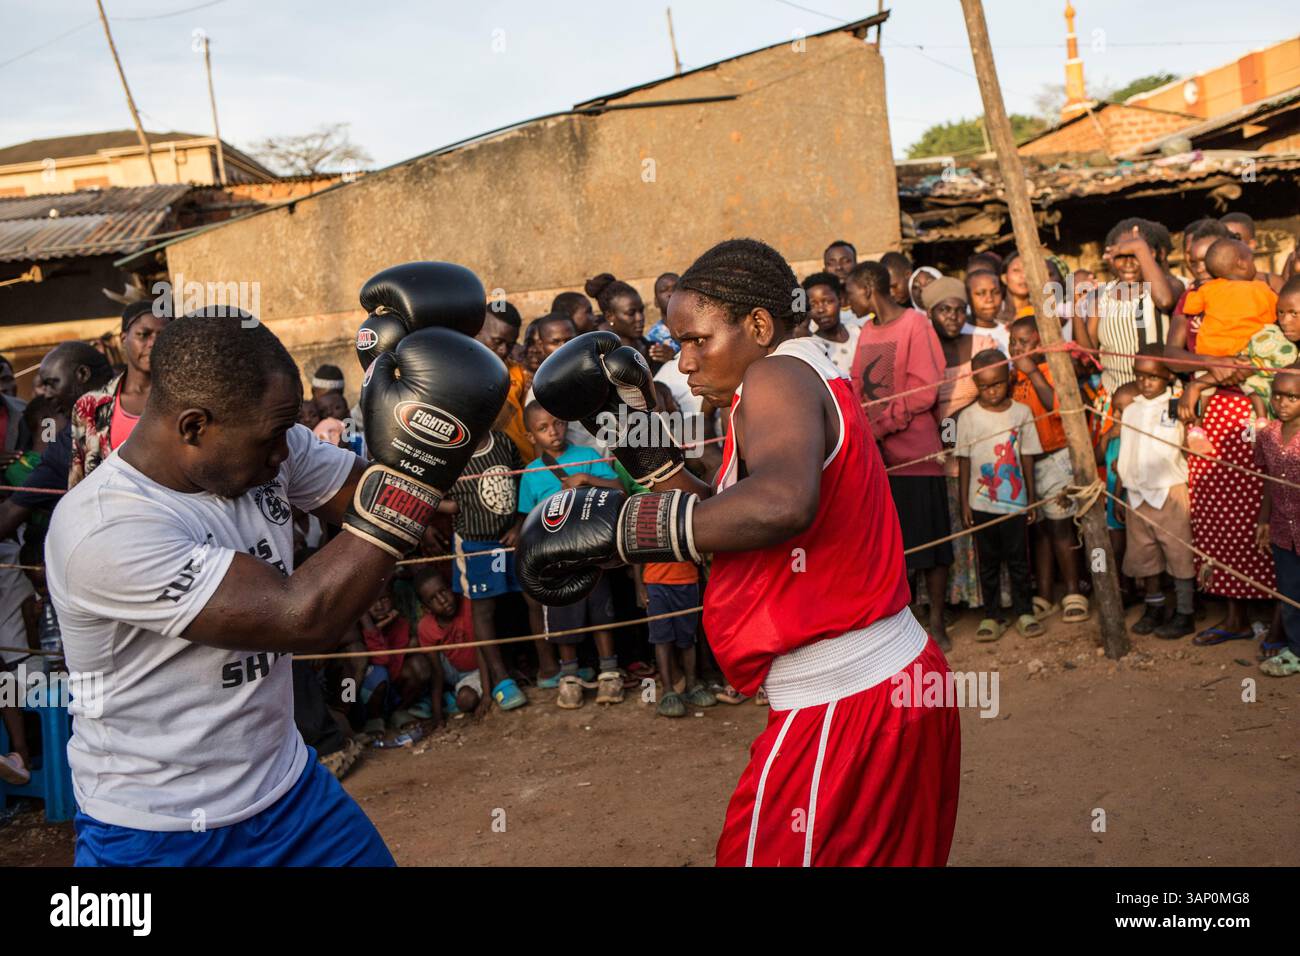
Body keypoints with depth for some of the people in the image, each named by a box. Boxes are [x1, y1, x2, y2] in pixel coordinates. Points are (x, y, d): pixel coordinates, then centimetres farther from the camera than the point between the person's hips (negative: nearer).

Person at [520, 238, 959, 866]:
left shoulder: (779, 375, -14)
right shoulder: (813, 381, 15)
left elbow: (780, 503, -37)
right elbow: (729, 516, 19)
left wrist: (615, 525, -30)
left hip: (840, 708, -10)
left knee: (764, 854, 5)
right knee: (891, 854, 24)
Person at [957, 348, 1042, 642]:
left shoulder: (1021, 413, 0)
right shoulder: (968, 417, -2)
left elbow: (1027, 458, 4)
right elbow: (964, 461, 1)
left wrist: (1031, 500, 4)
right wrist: (964, 503, -1)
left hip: (1015, 502, 0)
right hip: (982, 504, 0)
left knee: (1018, 560, 7)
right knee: (988, 562, 7)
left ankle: (1023, 612, 19)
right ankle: (992, 615, 16)